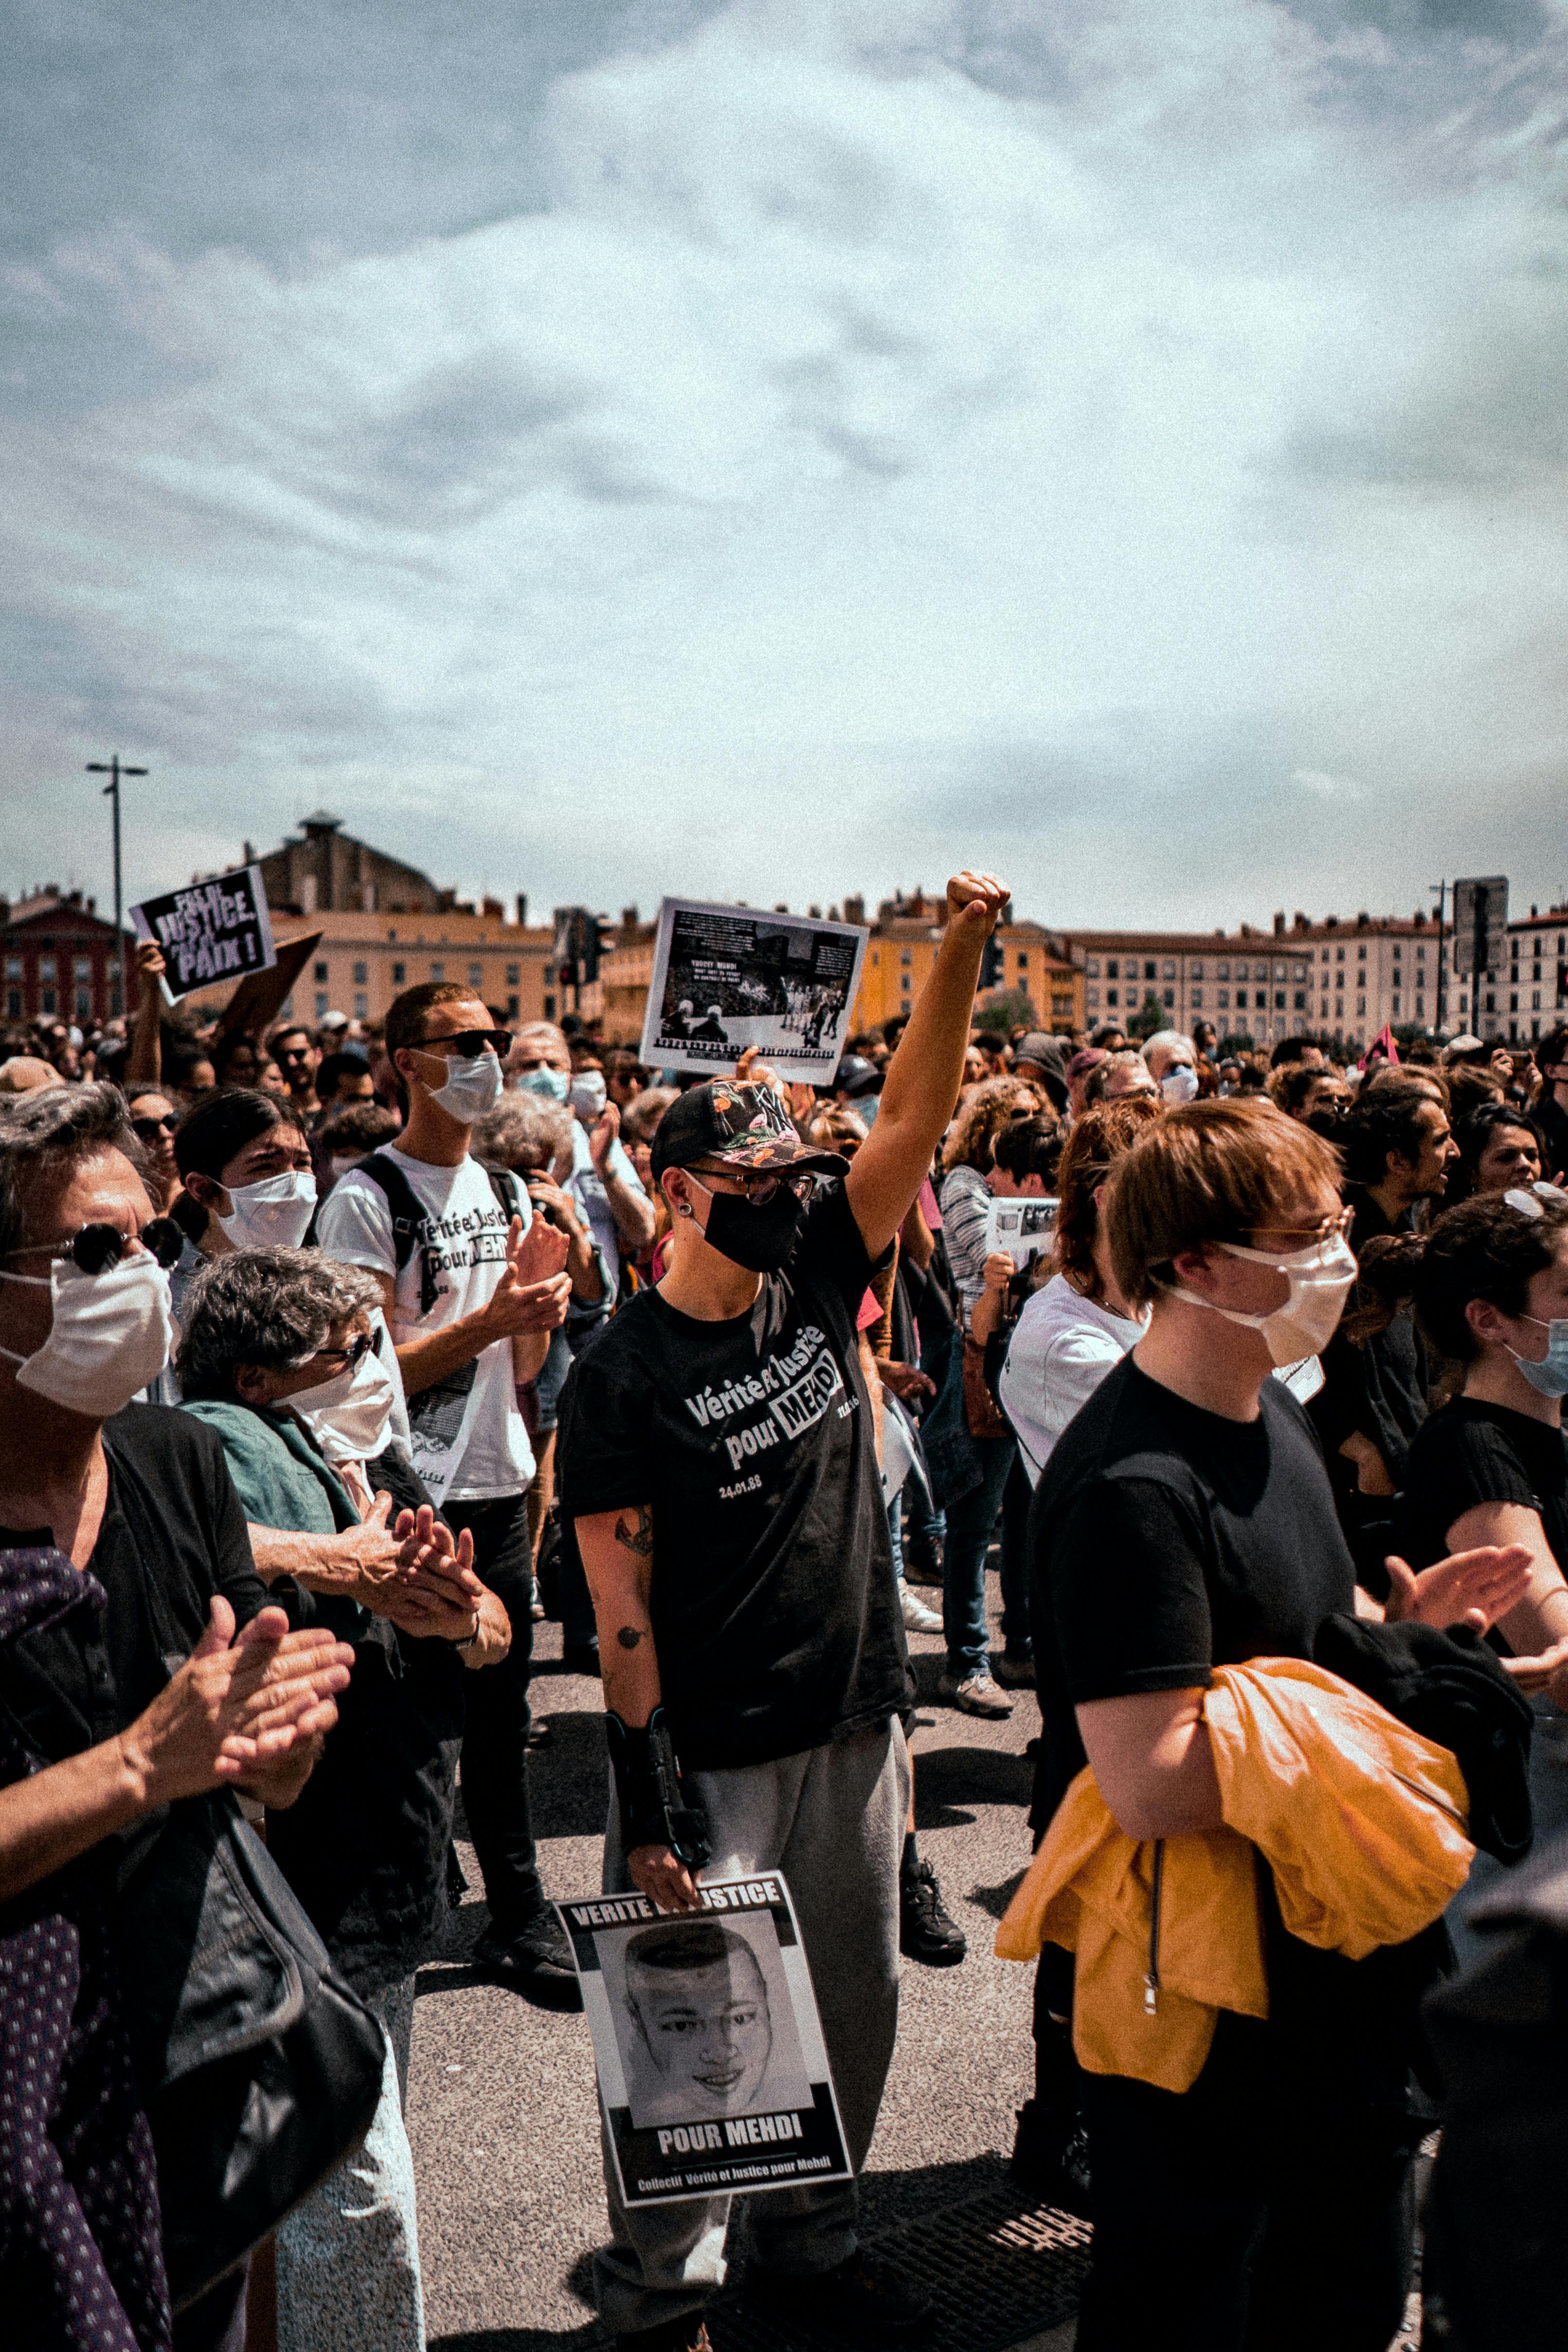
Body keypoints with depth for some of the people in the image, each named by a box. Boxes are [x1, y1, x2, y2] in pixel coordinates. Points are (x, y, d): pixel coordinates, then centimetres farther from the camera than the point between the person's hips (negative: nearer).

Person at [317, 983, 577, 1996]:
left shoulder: (507, 1192, 12)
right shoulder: (366, 1199, -10)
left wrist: (546, 1300, -7)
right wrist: (490, 1319, -22)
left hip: (500, 1488, 7)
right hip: (413, 1501, -6)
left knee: (502, 1708, 14)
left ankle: (520, 1915, 26)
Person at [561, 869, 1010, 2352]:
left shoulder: (816, 1284, 1)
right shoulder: (622, 1375, -12)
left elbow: (914, 1115, -6)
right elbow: (620, 1600, -12)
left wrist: (960, 951, -16)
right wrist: (646, 1801, -14)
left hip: (856, 1728, 5)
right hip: (711, 1755, -5)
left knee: (854, 2007, 19)